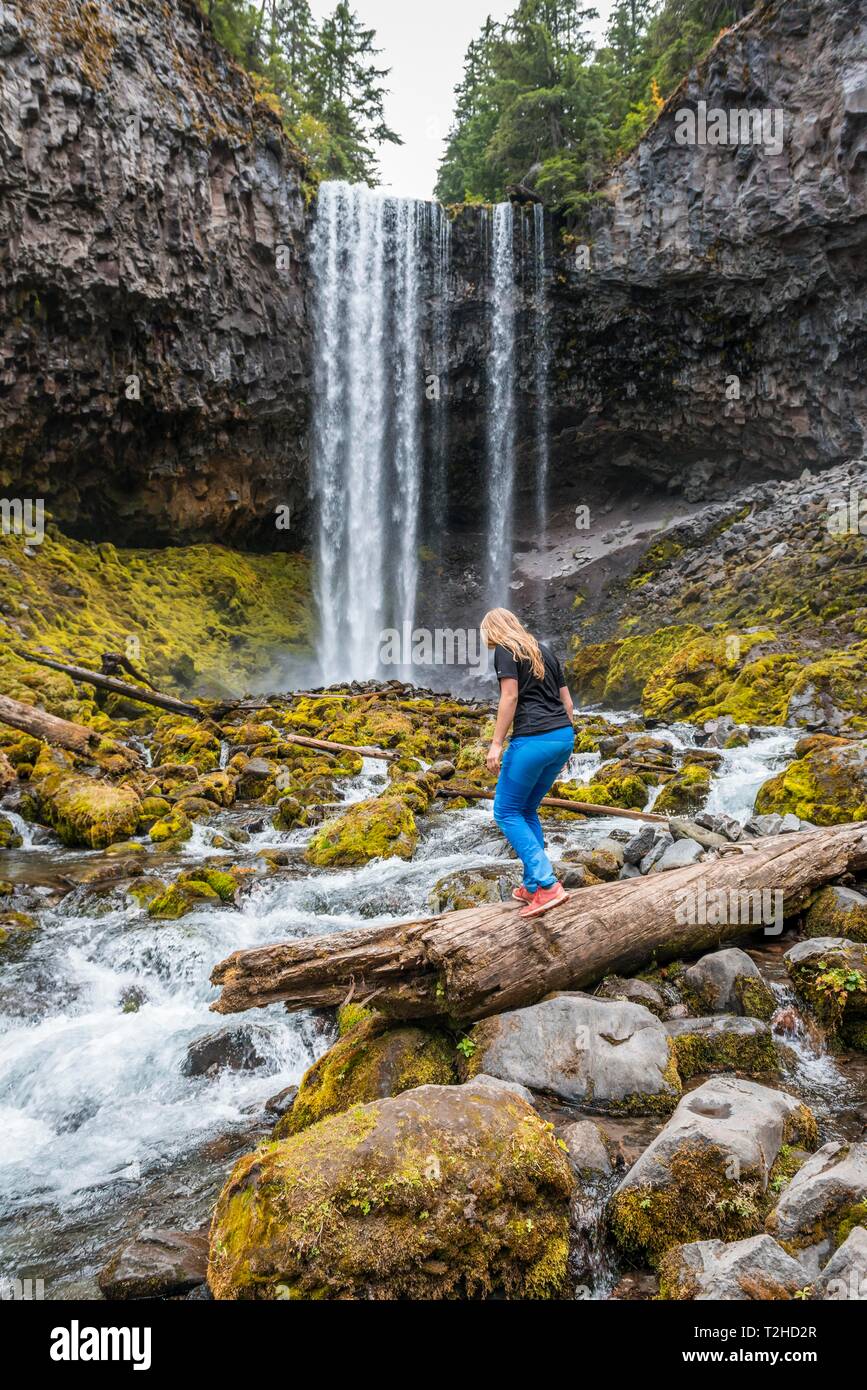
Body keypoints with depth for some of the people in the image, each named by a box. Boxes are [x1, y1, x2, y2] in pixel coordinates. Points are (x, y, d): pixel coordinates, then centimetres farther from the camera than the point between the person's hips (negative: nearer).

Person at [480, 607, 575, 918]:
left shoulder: (505, 650, -1)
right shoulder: (542, 650, 22)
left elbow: (510, 697, -13)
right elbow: (567, 701, 20)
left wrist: (496, 743, -12)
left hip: (532, 739, -8)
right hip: (564, 737, 8)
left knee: (506, 814, 2)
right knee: (527, 810, 20)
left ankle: (548, 885, -9)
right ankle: (532, 886, 19)